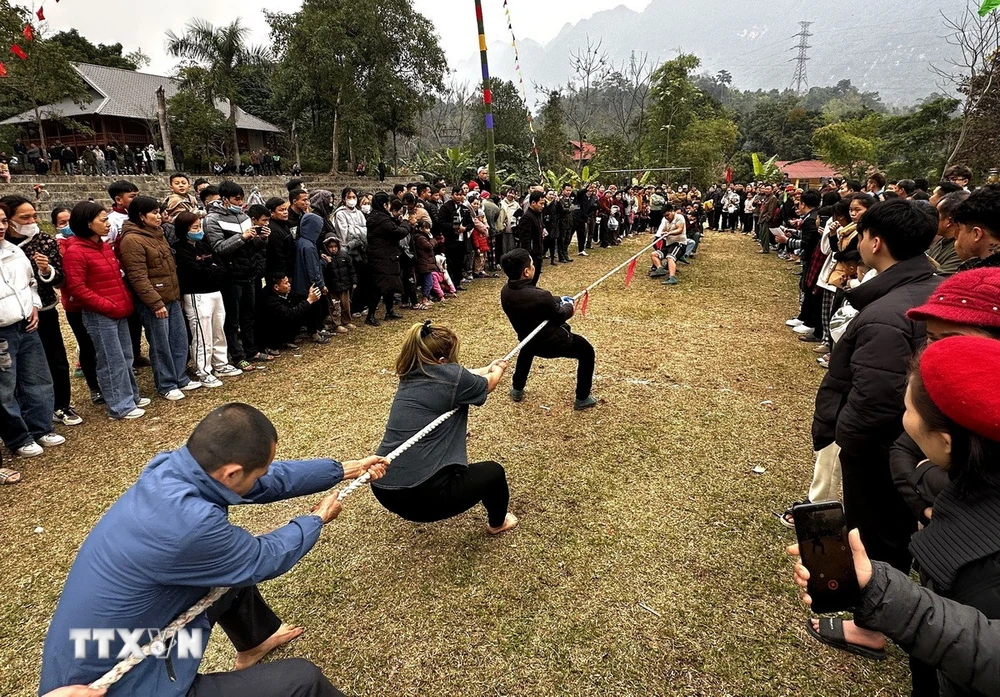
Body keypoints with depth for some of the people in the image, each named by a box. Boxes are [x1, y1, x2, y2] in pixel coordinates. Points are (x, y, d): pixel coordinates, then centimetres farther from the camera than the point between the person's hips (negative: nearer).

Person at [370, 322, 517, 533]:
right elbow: (489, 383, 12)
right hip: (421, 494, -8)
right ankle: (497, 522, 45)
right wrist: (498, 370, 35)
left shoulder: (410, 376, 8)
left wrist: (489, 368, 43)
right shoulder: (450, 375, -11)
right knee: (493, 472, 17)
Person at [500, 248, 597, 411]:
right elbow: (560, 316, -17)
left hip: (530, 341, 6)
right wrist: (569, 306, 4)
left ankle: (517, 390, 48)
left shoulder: (505, 291, -15)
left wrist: (559, 300, 4)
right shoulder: (539, 296, -37)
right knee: (586, 351, 18)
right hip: (553, 343, -6)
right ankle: (582, 399, 25)